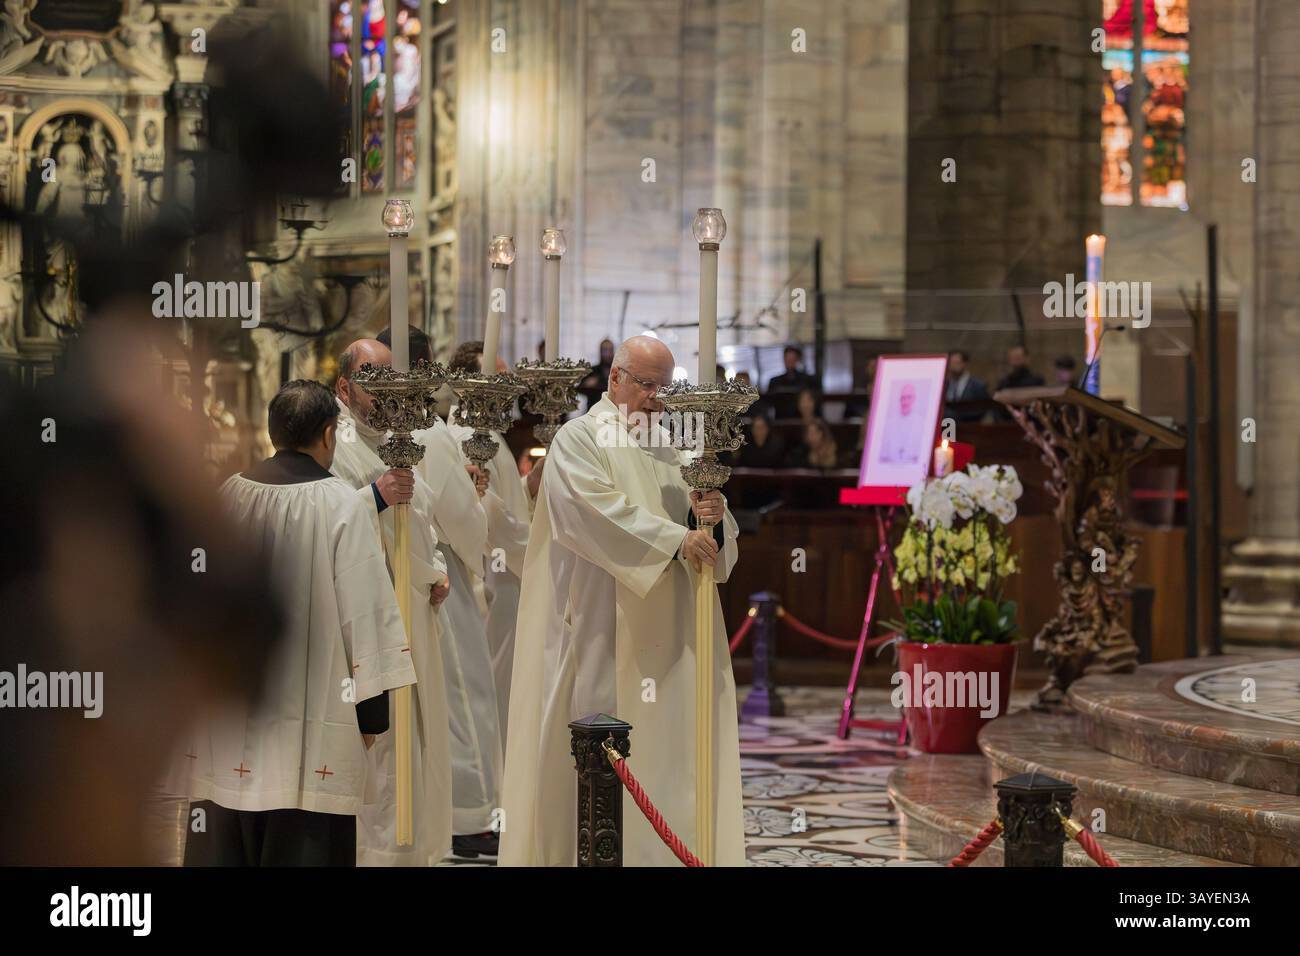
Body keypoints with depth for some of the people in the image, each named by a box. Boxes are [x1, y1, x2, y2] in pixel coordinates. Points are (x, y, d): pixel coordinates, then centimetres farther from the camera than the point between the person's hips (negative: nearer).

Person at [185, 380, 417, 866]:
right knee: (301, 844, 0)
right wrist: (371, 711, -2)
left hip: (229, 713, 5)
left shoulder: (230, 494, 2)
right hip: (310, 714, -5)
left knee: (229, 841, 12)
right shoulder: (341, 504, -11)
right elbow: (364, 609, -10)